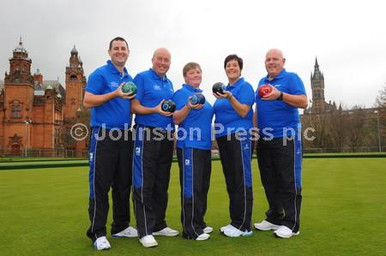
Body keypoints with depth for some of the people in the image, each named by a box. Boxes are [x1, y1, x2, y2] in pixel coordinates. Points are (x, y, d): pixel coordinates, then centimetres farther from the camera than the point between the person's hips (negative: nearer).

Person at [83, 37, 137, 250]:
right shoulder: (100, 74, -2)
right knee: (100, 185, -2)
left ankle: (121, 226, 24)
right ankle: (97, 232, 7)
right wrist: (114, 94, -19)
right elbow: (87, 102, -11)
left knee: (123, 184, 11)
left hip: (125, 136, 7)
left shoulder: (130, 79, 17)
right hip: (104, 136, -6)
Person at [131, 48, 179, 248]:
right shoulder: (142, 78, -1)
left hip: (166, 137, 7)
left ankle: (158, 225, 23)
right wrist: (155, 110, -22)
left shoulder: (169, 83, 19)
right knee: (144, 185, -5)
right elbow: (134, 107, -10)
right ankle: (145, 231, 3)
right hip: (147, 135, -7)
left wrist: (172, 111, 5)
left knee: (162, 184, 12)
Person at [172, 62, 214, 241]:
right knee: (191, 187, -6)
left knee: (202, 187, 13)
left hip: (204, 146, 9)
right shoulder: (181, 93, -5)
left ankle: (199, 223, 25)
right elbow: (176, 119, -14)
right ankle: (189, 229, 2)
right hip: (189, 146, -9)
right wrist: (189, 107, -27)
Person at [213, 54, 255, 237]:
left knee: (241, 181, -5)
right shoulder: (224, 89, 19)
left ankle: (244, 225, 3)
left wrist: (230, 97, -23)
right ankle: (235, 221, 20)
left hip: (239, 136, -8)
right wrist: (219, 138, 14)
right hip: (223, 138, 8)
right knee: (230, 181, 10)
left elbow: (243, 112, -12)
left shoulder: (245, 86, -2)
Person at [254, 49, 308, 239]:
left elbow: (303, 102, -13)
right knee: (269, 182, 12)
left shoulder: (291, 78, 0)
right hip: (264, 139, 7)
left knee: (289, 182, -2)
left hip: (286, 138, -7)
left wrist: (280, 95, -26)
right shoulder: (262, 82, 18)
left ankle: (291, 224, 7)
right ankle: (274, 218, 25)